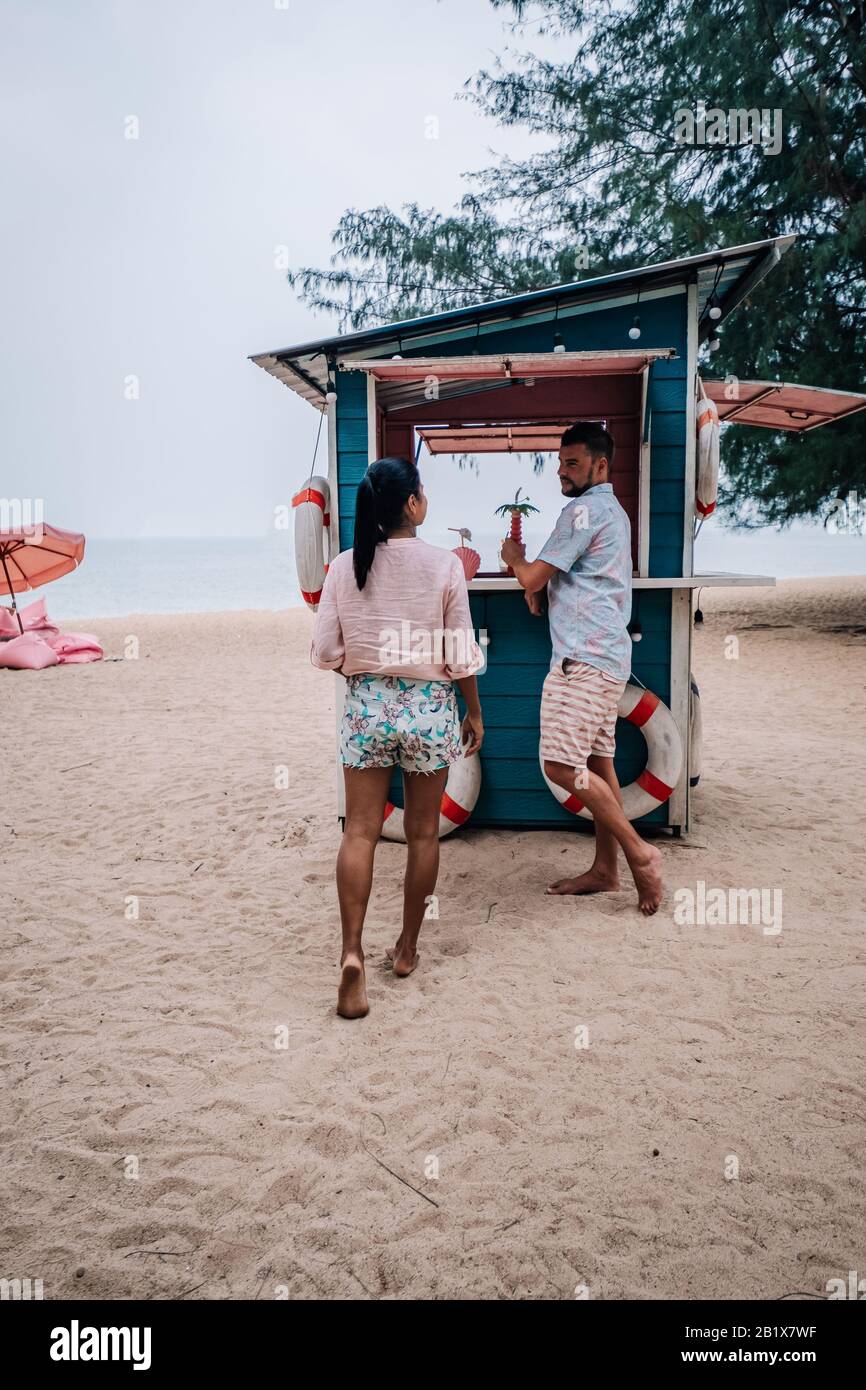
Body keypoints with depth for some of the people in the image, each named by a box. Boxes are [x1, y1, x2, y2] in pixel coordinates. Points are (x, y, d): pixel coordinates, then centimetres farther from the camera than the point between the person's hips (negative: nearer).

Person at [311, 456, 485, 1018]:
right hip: (430, 705, -1)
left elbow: (326, 651, -1)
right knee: (423, 833, 12)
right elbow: (461, 654, -5)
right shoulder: (445, 565, -9)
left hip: (367, 704, 1)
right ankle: (407, 948, 24)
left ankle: (352, 951, -7)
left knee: (360, 831, 5)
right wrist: (475, 713, 8)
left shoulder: (345, 566, -3)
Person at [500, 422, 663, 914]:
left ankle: (639, 852, -9)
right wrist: (542, 588, 11)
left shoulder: (585, 509, -11)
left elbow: (533, 578, -10)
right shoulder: (613, 511, 22)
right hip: (607, 654, 11)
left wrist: (516, 558, 10)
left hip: (584, 656, -11)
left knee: (563, 765, -14)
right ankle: (605, 869, 16)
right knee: (598, 763, 11)